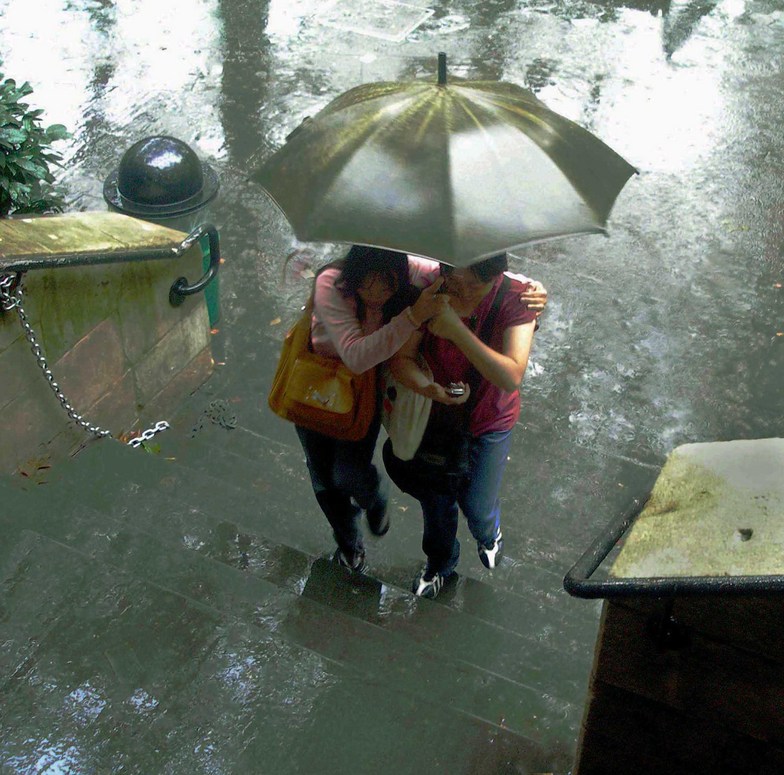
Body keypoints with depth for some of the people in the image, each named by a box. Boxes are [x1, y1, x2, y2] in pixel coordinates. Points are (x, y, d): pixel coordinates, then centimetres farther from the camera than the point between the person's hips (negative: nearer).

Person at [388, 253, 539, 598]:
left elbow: (511, 377, -37)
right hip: (435, 414, 2)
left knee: (476, 507, 8)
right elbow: (401, 358, -19)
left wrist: (456, 329, -45)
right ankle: (440, 561, 53)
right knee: (434, 499, 18)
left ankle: (489, 534, 50)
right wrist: (430, 388, -39)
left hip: (489, 422, -1)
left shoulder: (516, 299, -27)